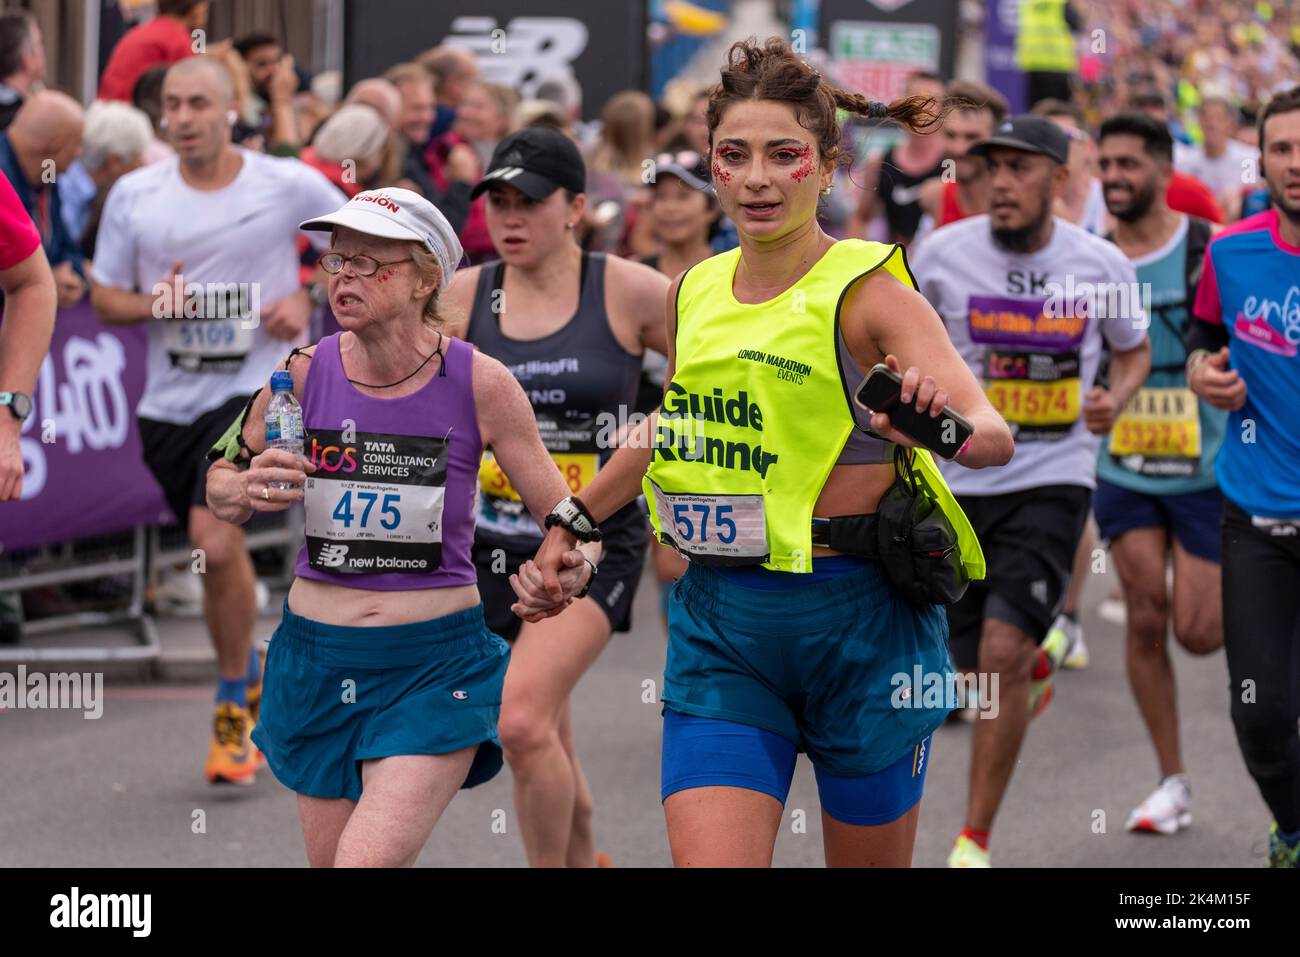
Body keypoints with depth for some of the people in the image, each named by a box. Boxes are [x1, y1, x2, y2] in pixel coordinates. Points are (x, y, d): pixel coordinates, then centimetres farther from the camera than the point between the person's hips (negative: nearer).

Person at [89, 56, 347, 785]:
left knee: (215, 538, -21)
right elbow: (105, 299, 8)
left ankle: (234, 709, -6)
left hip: (256, 388, -4)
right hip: (169, 399, 4)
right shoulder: (134, 196, 2)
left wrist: (309, 299, -5)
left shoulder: (288, 185, -4)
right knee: (221, 555, 14)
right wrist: (154, 304, -14)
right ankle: (252, 681, 38)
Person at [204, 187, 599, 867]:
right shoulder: (303, 376, -3)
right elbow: (219, 488, 12)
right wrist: (250, 491, -11)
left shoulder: (480, 384, -9)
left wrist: (571, 564, -24)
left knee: (369, 863, -21)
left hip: (434, 664, -3)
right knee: (331, 861, 12)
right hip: (316, 657, 4)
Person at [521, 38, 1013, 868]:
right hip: (719, 623, 4)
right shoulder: (694, 292, 6)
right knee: (708, 862, -11)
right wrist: (571, 524, 26)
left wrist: (939, 421, -46)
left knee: (870, 864, 10)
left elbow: (994, 435, -24)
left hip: (857, 620, -4)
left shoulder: (867, 290, -11)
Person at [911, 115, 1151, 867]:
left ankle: (975, 839, -5)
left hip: (1054, 480, -2)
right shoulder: (943, 254, -6)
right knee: (980, 667, 8)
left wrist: (1115, 399, -8)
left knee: (1003, 650, -17)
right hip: (962, 481, 2)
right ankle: (1038, 667, 50)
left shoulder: (1103, 265, -5)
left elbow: (1135, 352, 13)